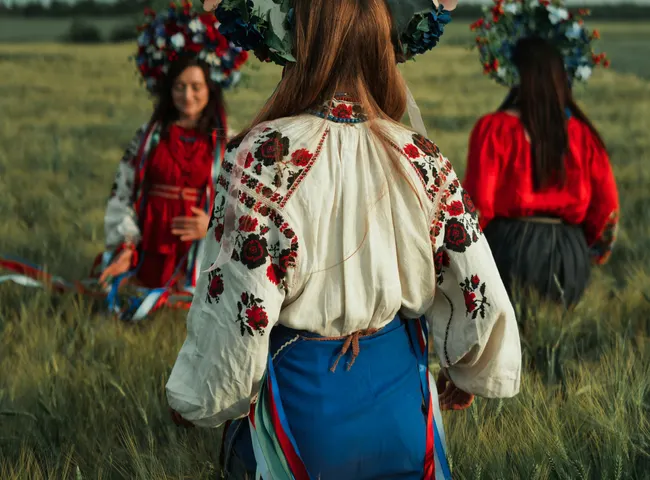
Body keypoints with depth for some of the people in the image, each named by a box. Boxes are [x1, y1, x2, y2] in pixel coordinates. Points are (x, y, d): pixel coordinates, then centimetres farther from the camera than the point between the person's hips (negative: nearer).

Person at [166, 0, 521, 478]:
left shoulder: (265, 155, -19)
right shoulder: (421, 159, -8)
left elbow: (238, 307, -18)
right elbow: (481, 295, -5)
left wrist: (195, 398, -1)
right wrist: (468, 376, 14)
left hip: (300, 405, -3)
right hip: (402, 403, 3)